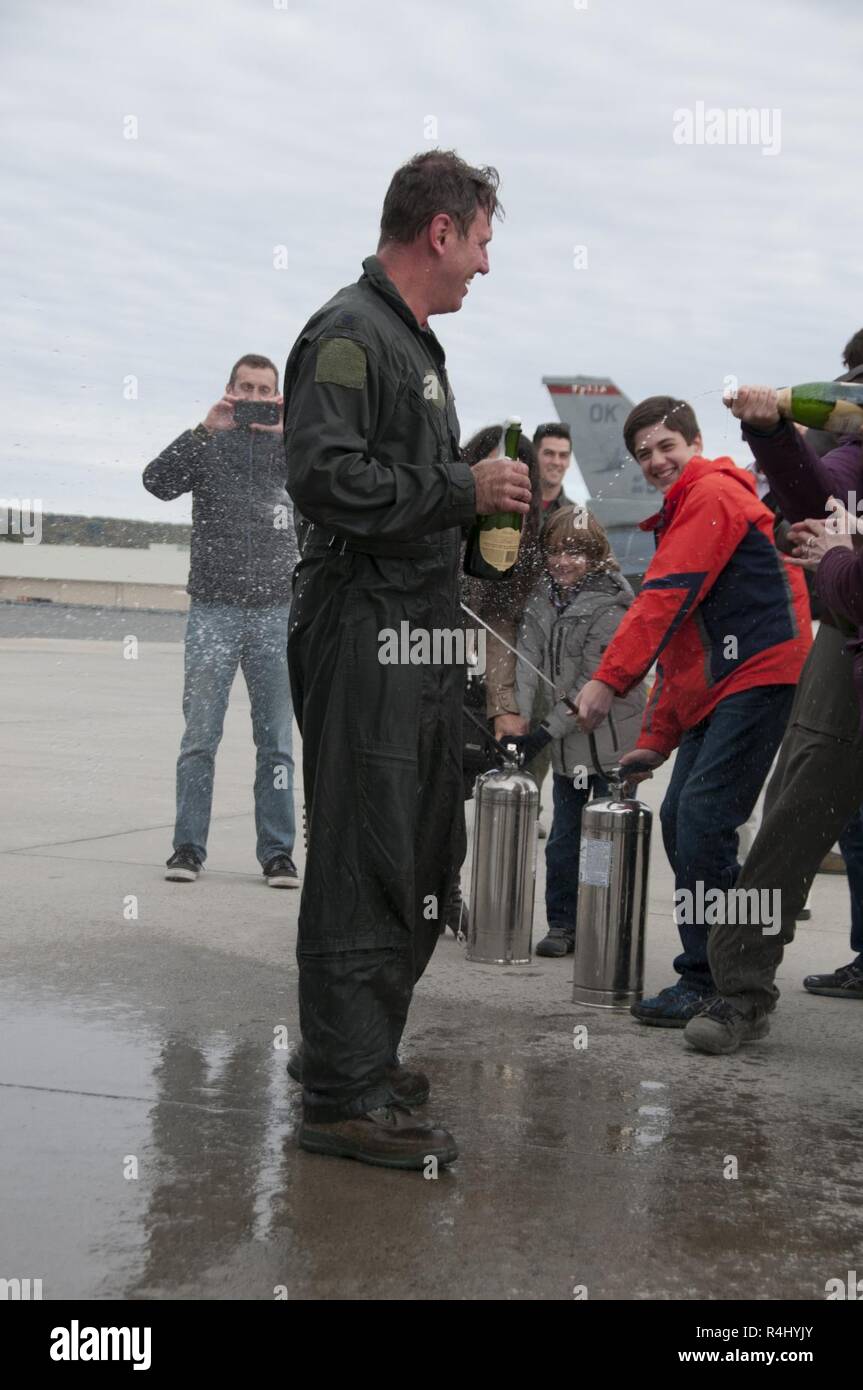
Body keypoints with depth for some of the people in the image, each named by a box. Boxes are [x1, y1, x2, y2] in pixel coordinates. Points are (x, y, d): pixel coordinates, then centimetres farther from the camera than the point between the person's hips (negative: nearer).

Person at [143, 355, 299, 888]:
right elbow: (158, 481, -9)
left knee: (276, 741, 3)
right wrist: (207, 429, -17)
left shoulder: (290, 445, 9)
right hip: (214, 610, -1)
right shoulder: (208, 445, 6)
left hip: (276, 613, 1)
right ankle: (188, 848, 5)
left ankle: (278, 852, 8)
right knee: (200, 737, -1)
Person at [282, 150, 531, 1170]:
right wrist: (463, 491, -17)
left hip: (422, 637, 10)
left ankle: (354, 1053, 26)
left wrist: (485, 495, 12)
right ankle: (343, 1096, -1)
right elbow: (325, 475, -23)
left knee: (422, 864, 15)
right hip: (363, 634, -10)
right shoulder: (348, 333, -10)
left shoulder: (414, 342, 22)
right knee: (365, 866, -8)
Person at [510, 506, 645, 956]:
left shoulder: (610, 607, -14)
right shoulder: (542, 598, 5)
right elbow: (529, 663, -1)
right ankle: (562, 924, 20)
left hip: (610, 741, -6)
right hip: (566, 744, 6)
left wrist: (547, 732, -17)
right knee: (564, 838, 11)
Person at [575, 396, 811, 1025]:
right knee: (681, 820, 7)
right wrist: (658, 738, 21)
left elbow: (667, 597, -17)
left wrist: (609, 678, -20)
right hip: (713, 687, 10)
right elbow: (679, 639, 26)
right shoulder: (681, 516, 26)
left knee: (703, 818, -16)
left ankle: (708, 982, -12)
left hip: (760, 672, -10)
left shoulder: (715, 494, -5)